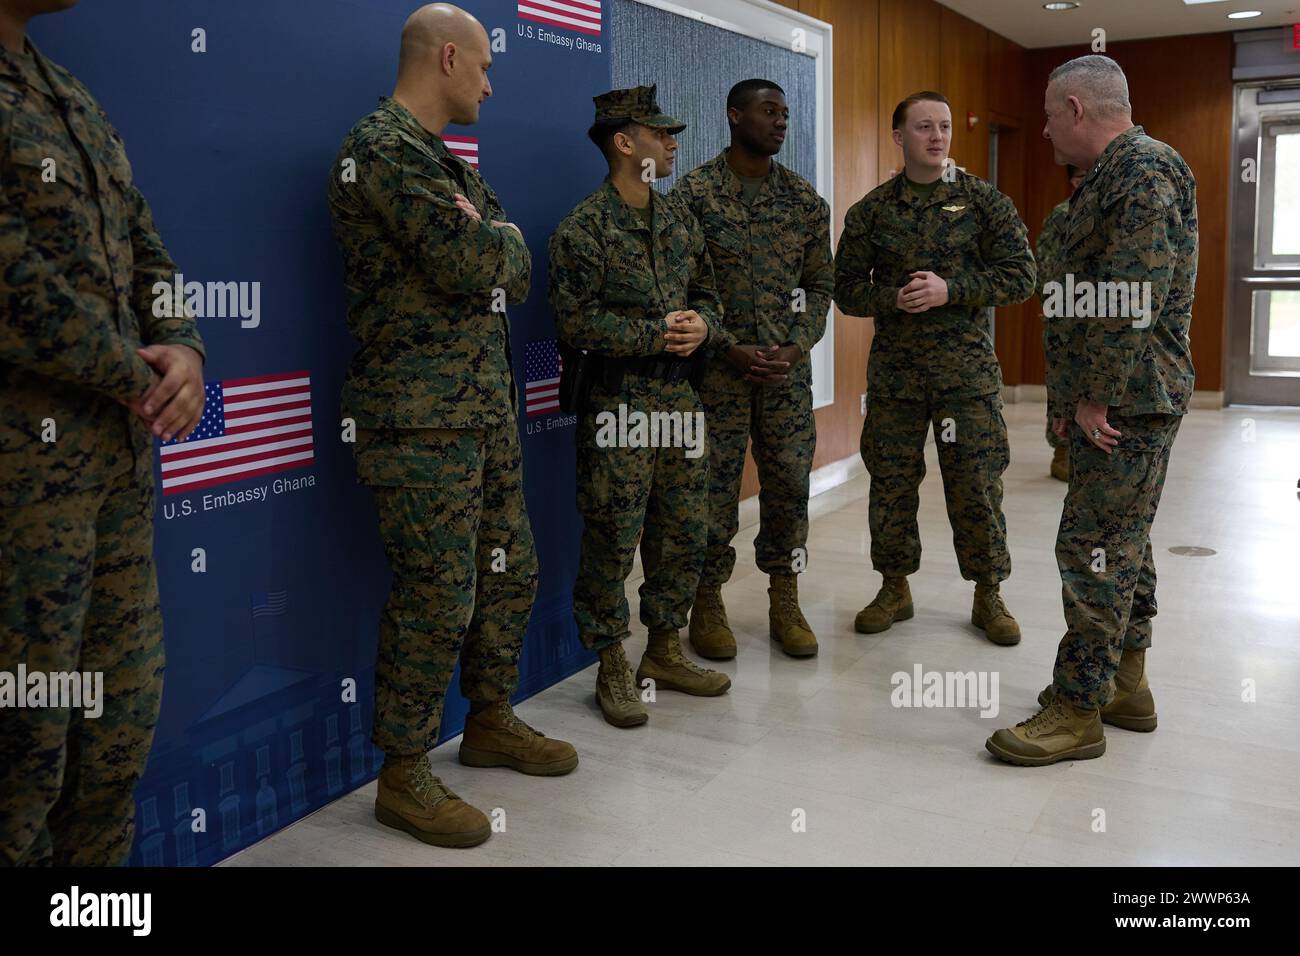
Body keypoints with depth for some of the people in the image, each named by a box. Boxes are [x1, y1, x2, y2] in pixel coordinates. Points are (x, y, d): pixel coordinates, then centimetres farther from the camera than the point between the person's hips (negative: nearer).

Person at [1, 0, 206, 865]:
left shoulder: (74, 103, 16)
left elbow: (147, 258, 15)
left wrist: (184, 352, -4)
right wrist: (140, 380, -8)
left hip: (120, 465, 8)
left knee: (120, 728, 16)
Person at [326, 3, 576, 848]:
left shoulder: (446, 160, 20)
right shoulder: (382, 149, -11)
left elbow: (516, 275, 14)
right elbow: (471, 264, -21)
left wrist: (489, 249, -6)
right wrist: (502, 239, 0)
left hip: (488, 408, 10)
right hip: (422, 420, -9)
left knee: (510, 572, 15)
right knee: (438, 599, -5)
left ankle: (492, 721, 32)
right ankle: (405, 775, 10)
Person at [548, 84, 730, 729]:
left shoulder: (679, 220, 14)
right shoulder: (583, 228, -8)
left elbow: (706, 292, 18)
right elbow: (577, 322, -16)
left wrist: (702, 325, -5)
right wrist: (658, 334, -16)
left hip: (679, 397, 7)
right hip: (617, 403, -7)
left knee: (684, 532, 11)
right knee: (612, 541, -2)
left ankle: (664, 651, 27)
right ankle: (612, 668, 13)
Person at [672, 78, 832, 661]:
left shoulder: (805, 199, 9)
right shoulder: (693, 192, -3)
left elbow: (820, 283, 9)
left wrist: (797, 346, -6)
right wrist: (729, 349, -14)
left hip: (788, 366, 4)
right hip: (717, 366, -3)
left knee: (789, 483, 7)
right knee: (714, 486, 2)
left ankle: (784, 602, 22)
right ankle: (707, 603, 18)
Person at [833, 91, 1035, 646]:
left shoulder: (984, 201, 2)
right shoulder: (871, 210, 6)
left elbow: (1020, 276, -3)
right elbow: (846, 288, 7)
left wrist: (951, 290, -15)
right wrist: (893, 298, -13)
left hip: (968, 370, -1)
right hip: (894, 369, 2)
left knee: (976, 485, 1)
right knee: (891, 482, 8)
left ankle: (988, 595, 17)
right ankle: (895, 588, 24)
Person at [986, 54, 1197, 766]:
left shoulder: (1145, 169, -14)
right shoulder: (1113, 175, 19)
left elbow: (1133, 300, -22)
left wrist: (1096, 397, -18)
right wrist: (1075, 393, 15)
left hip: (1129, 401, -11)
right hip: (1113, 397, 11)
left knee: (1095, 547, -8)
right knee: (1122, 541, 15)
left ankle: (1078, 712, -1)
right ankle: (1124, 684, 26)